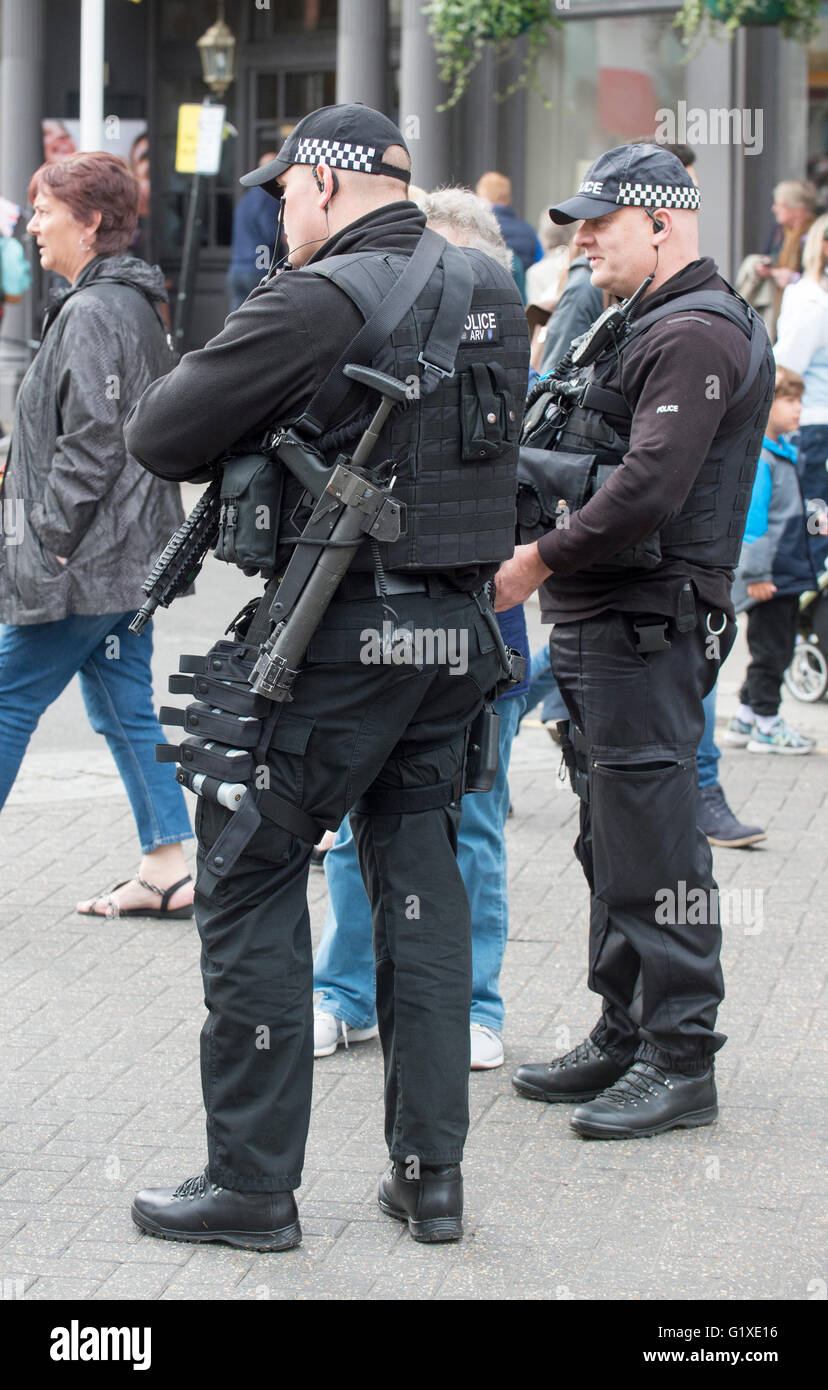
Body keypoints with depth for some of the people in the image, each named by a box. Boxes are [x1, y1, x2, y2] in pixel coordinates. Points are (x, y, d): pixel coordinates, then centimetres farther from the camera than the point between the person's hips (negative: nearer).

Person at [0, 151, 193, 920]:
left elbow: (92, 444, -22)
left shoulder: (94, 315, -17)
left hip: (85, 563, -10)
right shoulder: (131, 305, 14)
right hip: (126, 555, 10)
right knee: (125, 707, 12)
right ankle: (167, 869, 14)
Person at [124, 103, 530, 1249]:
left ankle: (252, 1185, 8)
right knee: (420, 884, 14)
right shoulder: (493, 292, 8)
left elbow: (159, 436, -12)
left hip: (338, 637, -7)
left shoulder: (320, 302, -15)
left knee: (251, 886, 4)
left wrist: (245, 431, 9)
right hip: (459, 630, 7)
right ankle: (432, 1173, 16)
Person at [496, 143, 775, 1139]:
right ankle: (624, 1038, 25)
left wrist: (539, 559, -16)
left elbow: (647, 490, -24)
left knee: (651, 843, -7)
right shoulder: (640, 328, 19)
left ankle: (680, 1064, -1)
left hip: (646, 627, -11)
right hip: (601, 624, 11)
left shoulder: (697, 335, -14)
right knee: (612, 842, 15)